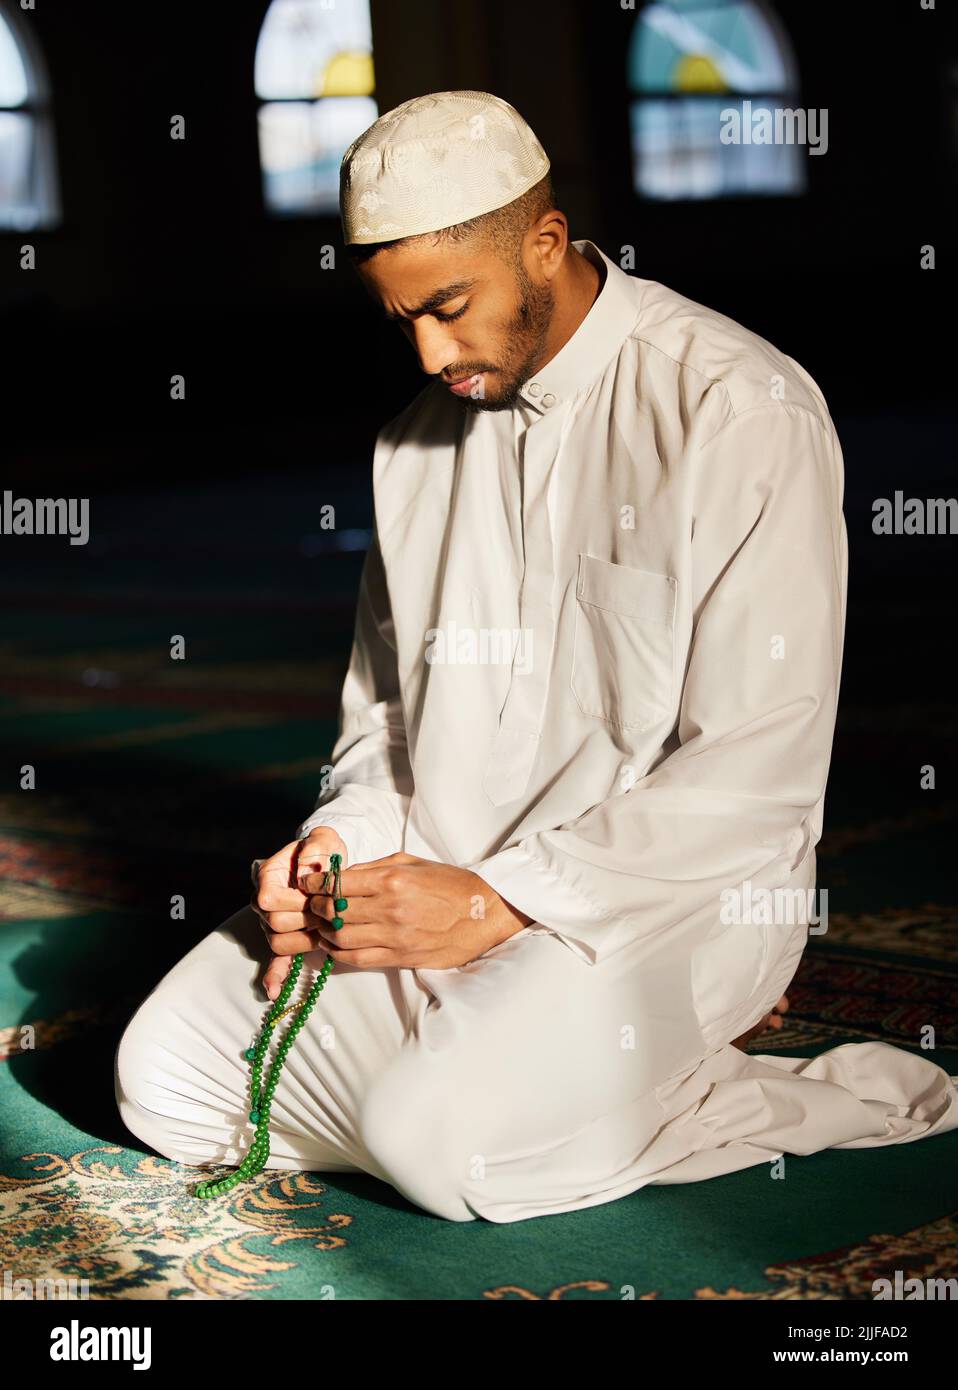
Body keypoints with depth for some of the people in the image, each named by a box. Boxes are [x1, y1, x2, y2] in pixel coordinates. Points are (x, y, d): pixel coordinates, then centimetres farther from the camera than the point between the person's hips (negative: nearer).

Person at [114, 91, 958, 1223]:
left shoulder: (744, 415, -13)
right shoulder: (418, 438, 11)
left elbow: (759, 771, -17)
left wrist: (503, 902, -19)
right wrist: (344, 843, -3)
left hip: (660, 900, -7)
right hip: (431, 880, 7)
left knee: (440, 1138, -29)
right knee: (165, 1075, -8)